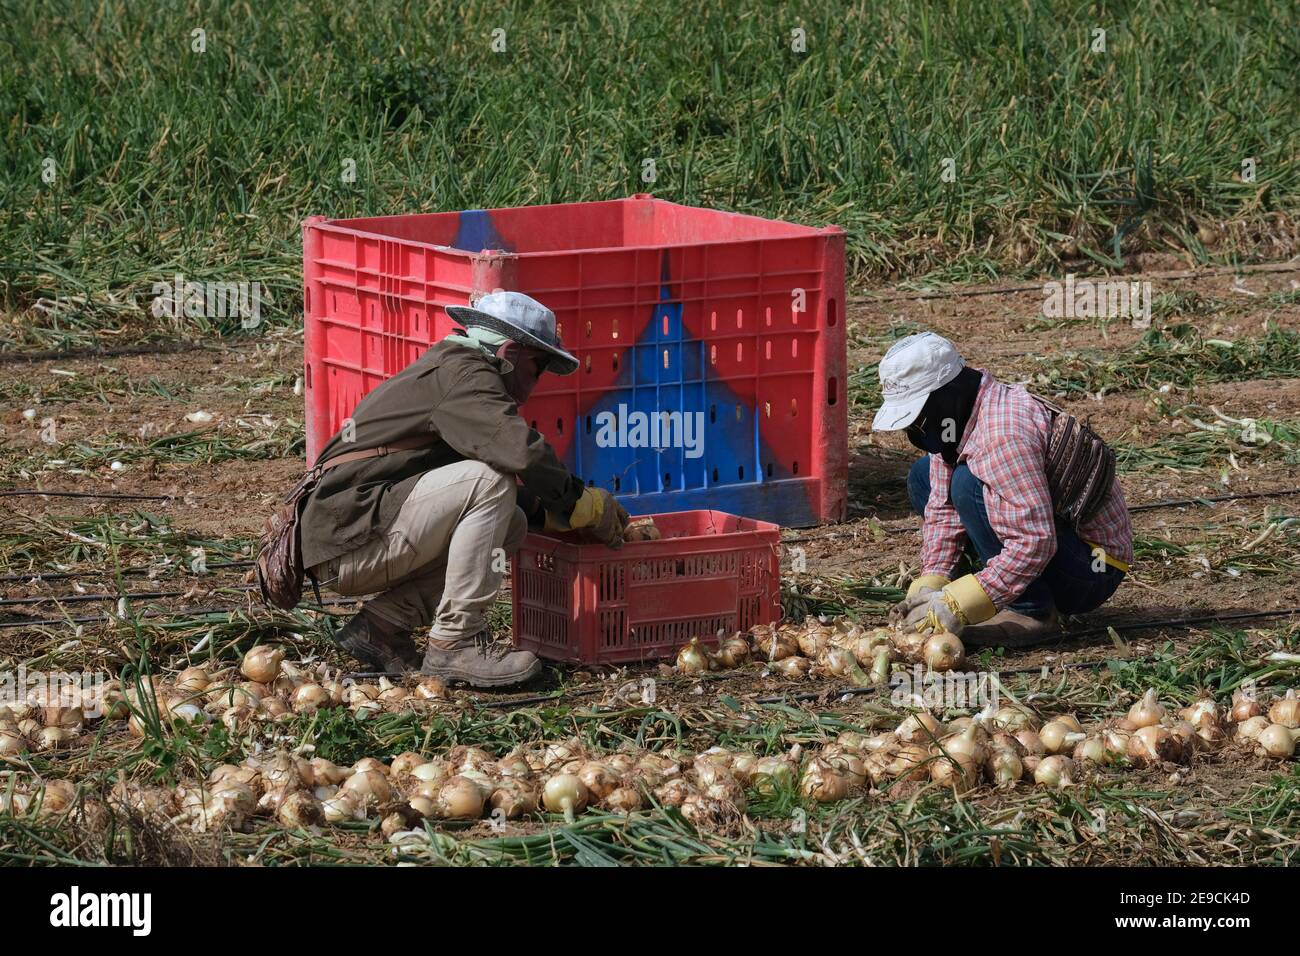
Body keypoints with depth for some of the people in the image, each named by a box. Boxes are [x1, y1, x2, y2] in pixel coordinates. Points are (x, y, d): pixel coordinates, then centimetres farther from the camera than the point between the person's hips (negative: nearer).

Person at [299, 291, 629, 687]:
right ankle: (454, 644, -17)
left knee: (508, 523, 9)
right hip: (347, 541, -10)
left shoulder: (448, 368, 25)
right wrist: (585, 504, -10)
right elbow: (520, 452, -23)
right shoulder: (461, 372, -8)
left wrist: (549, 513, 19)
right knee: (488, 482, -20)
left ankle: (382, 624, 4)